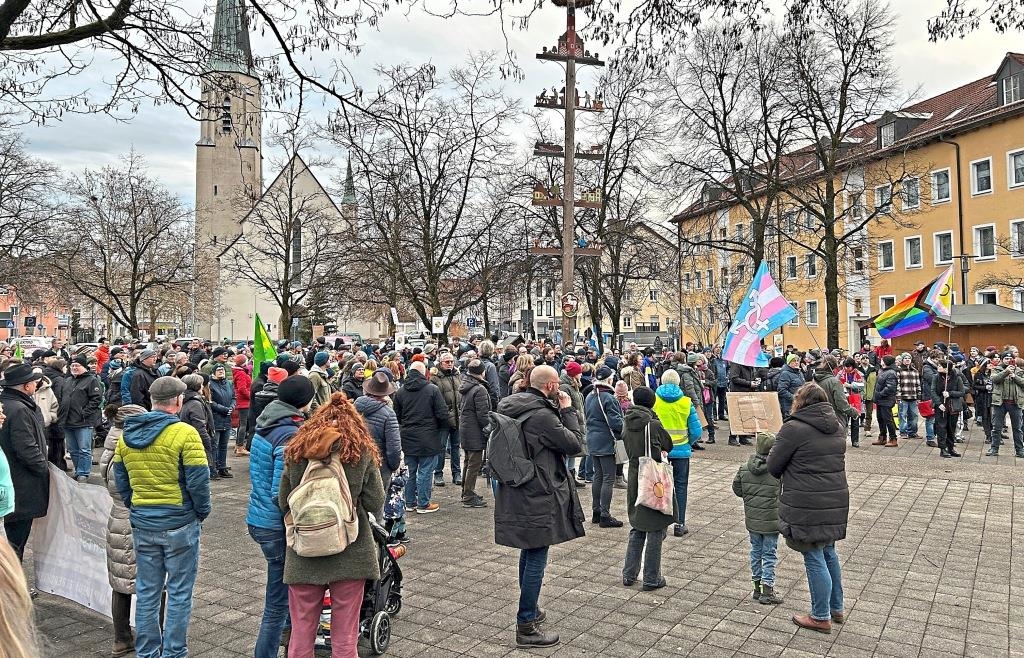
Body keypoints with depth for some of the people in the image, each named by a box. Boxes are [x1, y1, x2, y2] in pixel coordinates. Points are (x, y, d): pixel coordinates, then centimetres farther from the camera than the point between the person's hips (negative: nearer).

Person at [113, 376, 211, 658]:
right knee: (179, 593, 7)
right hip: (180, 524, -5)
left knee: (146, 592, 16)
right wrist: (202, 511, -1)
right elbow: (199, 481, -16)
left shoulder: (126, 435, 5)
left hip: (142, 525, 6)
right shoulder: (184, 433, -15)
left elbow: (120, 480, 12)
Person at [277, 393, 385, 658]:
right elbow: (376, 504, -4)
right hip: (350, 554, -1)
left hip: (303, 554, 2)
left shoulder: (296, 450, 1)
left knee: (301, 633, 16)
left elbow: (283, 503, 6)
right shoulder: (363, 451, -5)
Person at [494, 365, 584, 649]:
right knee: (536, 560, 1)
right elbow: (575, 444, -15)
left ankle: (529, 610, 38)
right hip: (538, 499, -9)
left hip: (516, 495, 9)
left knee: (528, 554, 23)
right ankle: (526, 627, 8)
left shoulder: (511, 408, 5)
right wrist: (567, 410, -7)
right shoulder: (542, 416, -23)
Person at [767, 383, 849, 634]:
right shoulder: (838, 427, 8)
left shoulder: (794, 428, -16)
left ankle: (821, 617, 15)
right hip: (836, 500, 7)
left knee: (814, 558, 4)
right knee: (829, 553, 22)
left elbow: (773, 466, -9)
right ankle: (836, 608, 34)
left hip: (807, 505, -7)